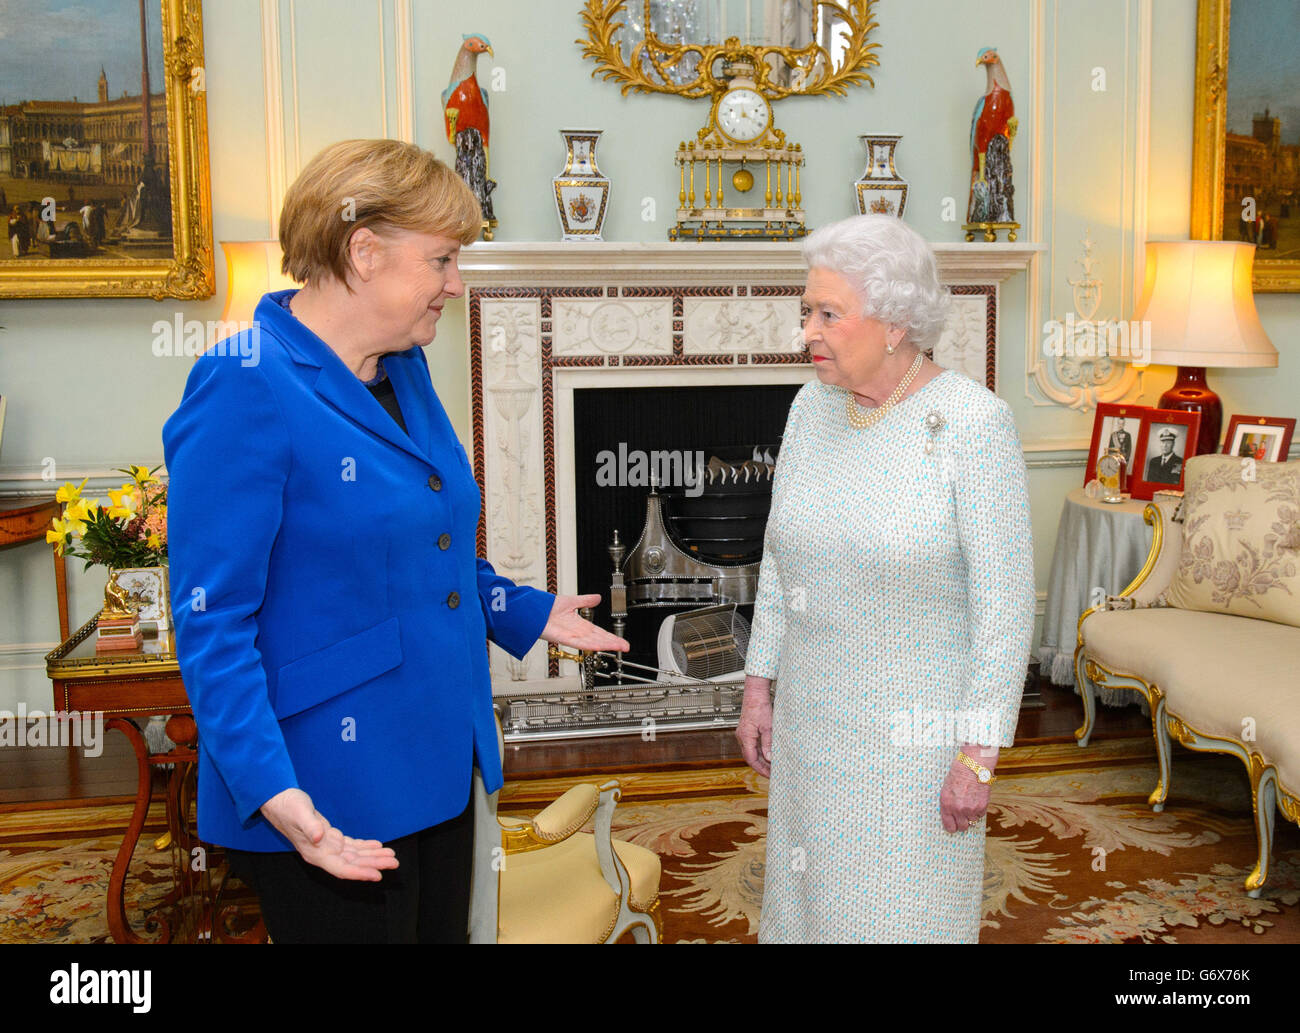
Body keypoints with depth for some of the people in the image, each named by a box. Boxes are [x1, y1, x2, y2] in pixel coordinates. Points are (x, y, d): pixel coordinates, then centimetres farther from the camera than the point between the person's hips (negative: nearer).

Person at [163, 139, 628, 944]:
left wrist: (529, 613, 20)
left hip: (436, 769, 8)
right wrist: (275, 793, -30)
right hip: (328, 805, -8)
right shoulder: (244, 391, -19)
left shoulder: (404, 369, 8)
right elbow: (214, 623, -22)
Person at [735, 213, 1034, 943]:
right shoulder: (815, 408, -2)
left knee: (908, 917, 7)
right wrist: (759, 688, 6)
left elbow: (1005, 604, -18)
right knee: (819, 892, 19)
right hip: (821, 711, 6)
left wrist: (980, 755, -17)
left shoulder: (976, 425, -21)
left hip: (923, 719, -6)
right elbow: (784, 560, 6)